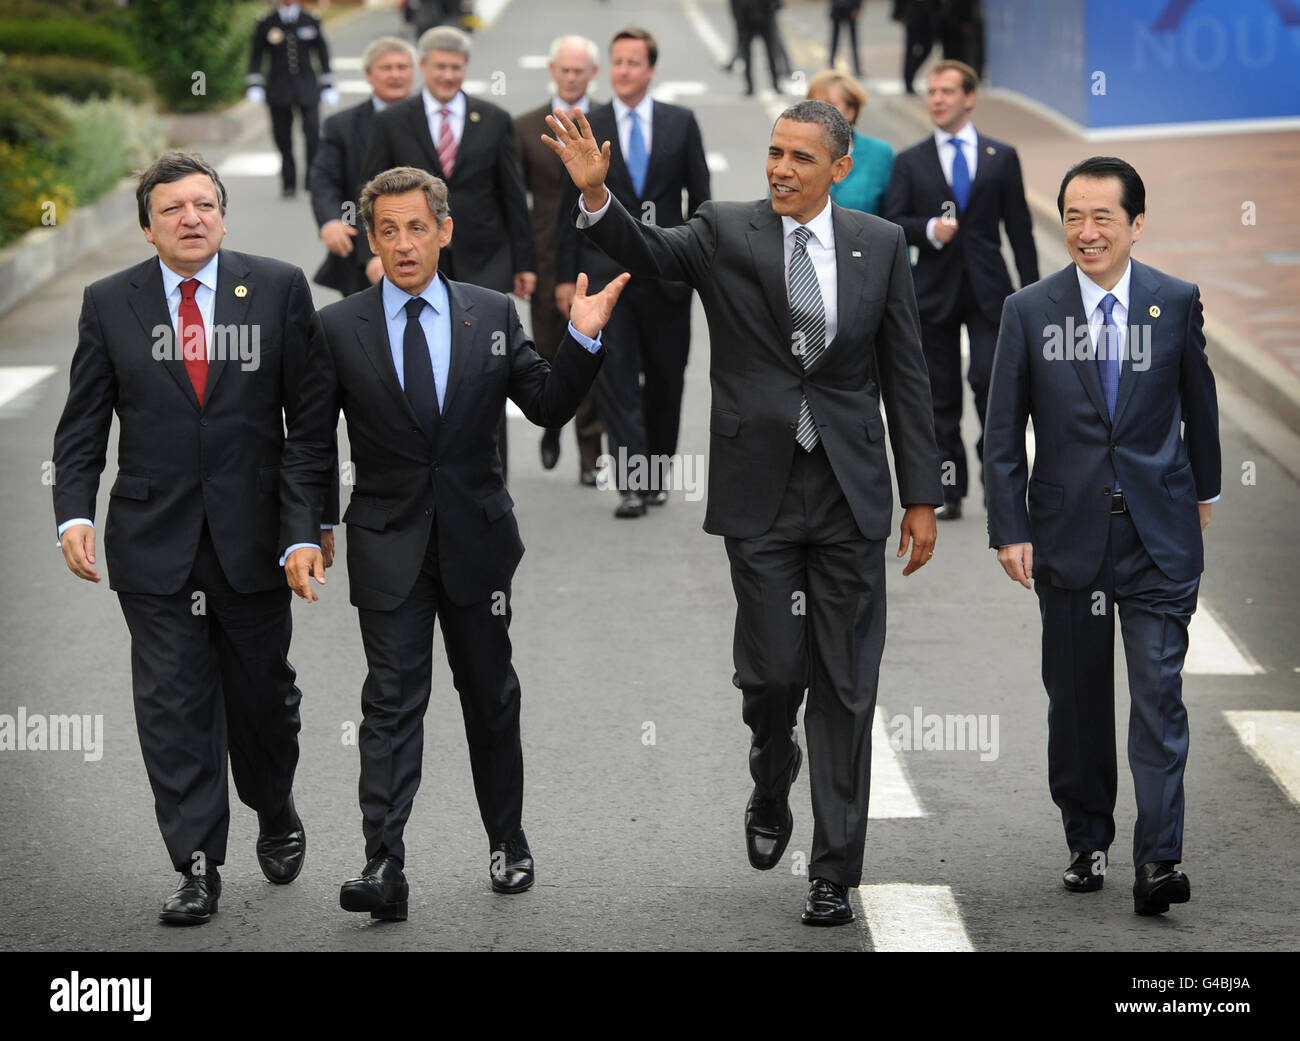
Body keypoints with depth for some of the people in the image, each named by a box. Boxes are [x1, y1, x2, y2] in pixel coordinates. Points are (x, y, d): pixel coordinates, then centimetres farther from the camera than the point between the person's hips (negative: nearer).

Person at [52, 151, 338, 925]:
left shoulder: (279, 289, 0)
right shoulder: (110, 304, 3)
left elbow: (311, 411, 2)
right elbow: (83, 425, 4)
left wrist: (322, 515, 1)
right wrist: (75, 514, -8)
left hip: (254, 534, 0)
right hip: (155, 538, 0)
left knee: (262, 693, 11)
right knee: (174, 708, -2)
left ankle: (276, 815, 38)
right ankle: (198, 868, 3)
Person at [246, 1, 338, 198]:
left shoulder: (311, 22, 6)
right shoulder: (266, 24, 4)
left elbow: (322, 53, 11)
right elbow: (256, 56, 8)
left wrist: (328, 86, 9)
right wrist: (254, 86, 0)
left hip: (306, 87, 0)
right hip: (279, 90, 0)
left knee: (313, 132, -12)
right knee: (283, 137, 2)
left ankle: (313, 181, -6)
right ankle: (289, 184, 13)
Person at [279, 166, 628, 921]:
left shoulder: (492, 315, 2)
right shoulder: (339, 329, -2)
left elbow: (549, 408, 2)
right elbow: (308, 447, 1)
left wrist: (583, 340, -13)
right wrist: (300, 536, -9)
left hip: (478, 538, 2)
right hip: (388, 541, -2)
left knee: (491, 696, 12)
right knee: (392, 700, -9)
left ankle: (509, 844, 27)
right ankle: (385, 867, -15)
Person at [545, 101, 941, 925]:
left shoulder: (879, 245, 4)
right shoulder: (726, 233, 1)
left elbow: (905, 375, 6)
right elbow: (649, 252, -17)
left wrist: (922, 497, 5)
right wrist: (597, 195, -36)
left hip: (849, 489, 1)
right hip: (760, 489, -1)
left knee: (844, 689, 3)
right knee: (772, 671, -2)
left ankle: (836, 873, 11)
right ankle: (772, 786, 32)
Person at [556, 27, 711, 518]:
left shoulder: (681, 122, 4)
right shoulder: (586, 128, 3)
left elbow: (699, 196, 7)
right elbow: (571, 206, 5)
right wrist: (566, 275, 2)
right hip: (605, 271, -1)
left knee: (665, 378, 9)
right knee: (615, 377, -9)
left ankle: (656, 472, 24)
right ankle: (632, 482, -11)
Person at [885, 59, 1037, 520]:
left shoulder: (1001, 157, 8)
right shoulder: (910, 162, 8)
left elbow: (1019, 226, 7)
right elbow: (893, 224, 2)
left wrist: (1031, 292, 3)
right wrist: (928, 230, -19)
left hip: (988, 291, -1)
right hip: (934, 291, 1)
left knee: (990, 379, -15)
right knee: (941, 395, 3)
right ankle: (949, 492, 9)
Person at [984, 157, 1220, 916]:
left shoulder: (1176, 303, 0)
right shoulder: (1029, 312, -1)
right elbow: (1004, 433, 3)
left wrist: (1203, 489, 25)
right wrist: (1009, 528, -3)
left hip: (1158, 536, -1)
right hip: (1068, 533, 1)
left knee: (1159, 696, -7)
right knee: (1076, 700, 8)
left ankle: (1159, 861, -8)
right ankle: (1087, 844, 23)